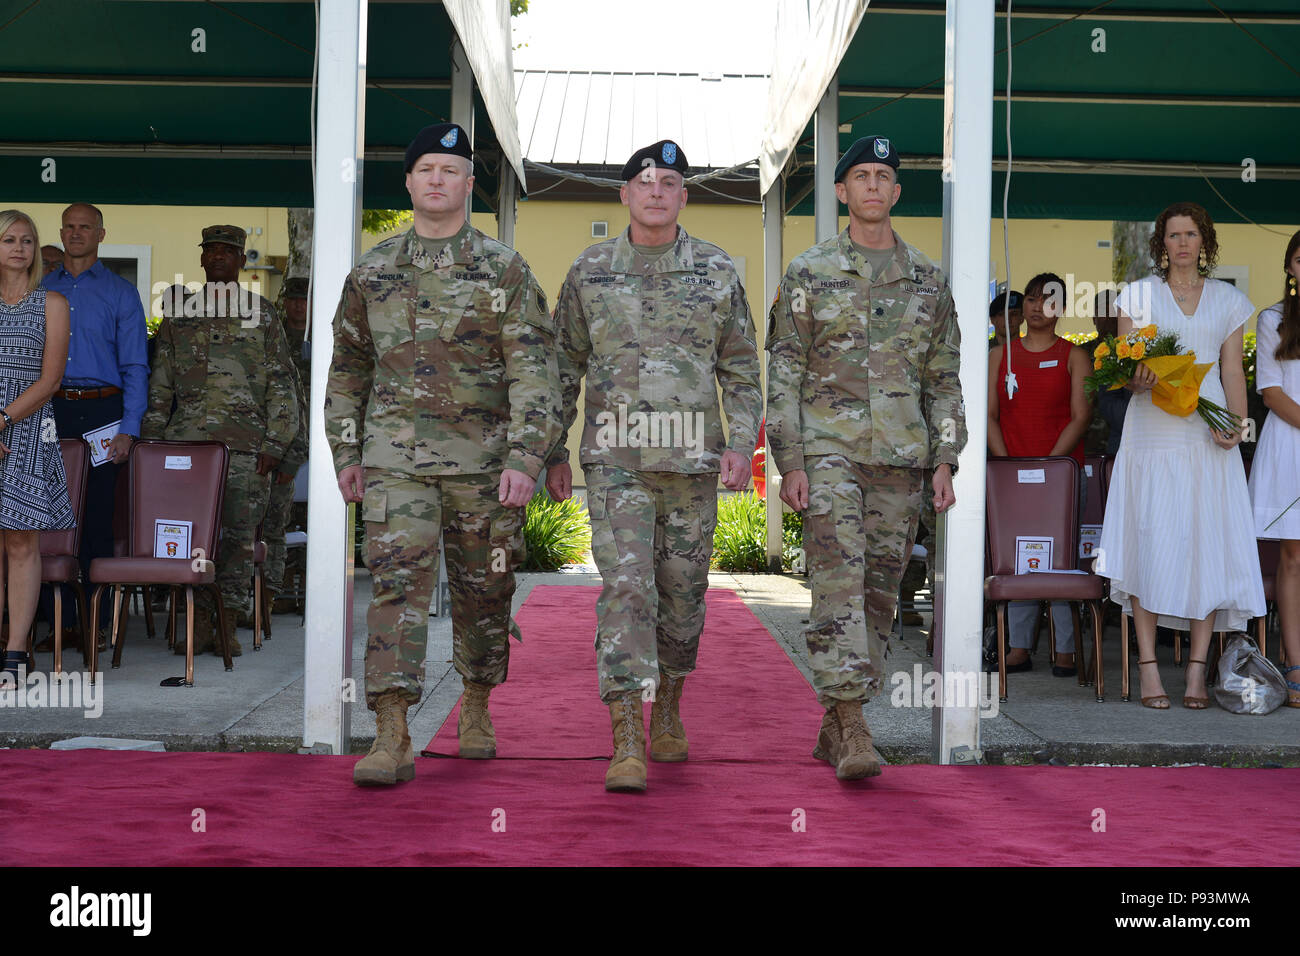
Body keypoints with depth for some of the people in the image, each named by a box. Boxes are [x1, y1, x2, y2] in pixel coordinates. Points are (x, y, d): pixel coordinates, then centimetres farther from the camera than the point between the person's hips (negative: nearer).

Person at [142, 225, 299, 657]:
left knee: (239, 533, -1)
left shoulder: (263, 313, 8)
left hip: (246, 443, -2)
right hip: (187, 440, 2)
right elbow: (160, 384, 16)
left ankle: (229, 625, 8)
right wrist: (151, 439, 7)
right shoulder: (179, 315, 15)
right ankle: (199, 623, 5)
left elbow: (281, 384, 4)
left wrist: (274, 444, -5)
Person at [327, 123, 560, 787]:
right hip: (396, 456, 1)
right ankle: (391, 738, -12)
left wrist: (525, 458, -16)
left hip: (483, 458, 0)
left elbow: (534, 370, -6)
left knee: (483, 590, 10)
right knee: (396, 583, -11)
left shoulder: (505, 271, 1)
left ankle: (476, 705, 33)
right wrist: (346, 453, 11)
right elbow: (348, 367, 17)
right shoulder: (372, 272, 9)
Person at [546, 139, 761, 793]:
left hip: (692, 463, 2)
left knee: (682, 593, 10)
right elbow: (564, 366, 11)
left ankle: (668, 710, 32)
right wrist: (554, 453, 8)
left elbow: (742, 370, 8)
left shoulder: (717, 272, 6)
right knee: (626, 587, -13)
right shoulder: (589, 271, 5)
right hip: (615, 461, -1)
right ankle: (626, 745, -15)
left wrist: (742, 444, -5)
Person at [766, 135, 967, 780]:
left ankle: (834, 729, 15)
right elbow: (783, 375, 0)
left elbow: (944, 379, 14)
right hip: (828, 450, -3)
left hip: (901, 456, 4)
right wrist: (790, 463, -8)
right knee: (839, 582, -14)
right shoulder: (809, 274, 3)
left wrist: (944, 460, 4)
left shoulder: (928, 279, 12)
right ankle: (851, 728, -15)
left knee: (879, 592, 5)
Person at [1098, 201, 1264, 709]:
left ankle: (1197, 670, 1)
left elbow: (1233, 371, 11)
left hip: (1208, 439, 2)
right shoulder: (1139, 295, 10)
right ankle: (1149, 668, -3)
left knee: (1208, 544, -3)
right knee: (1150, 543, -7)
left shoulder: (1228, 300, 14)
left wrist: (1237, 423, -6)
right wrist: (1136, 380, -17)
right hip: (1153, 434, -2)